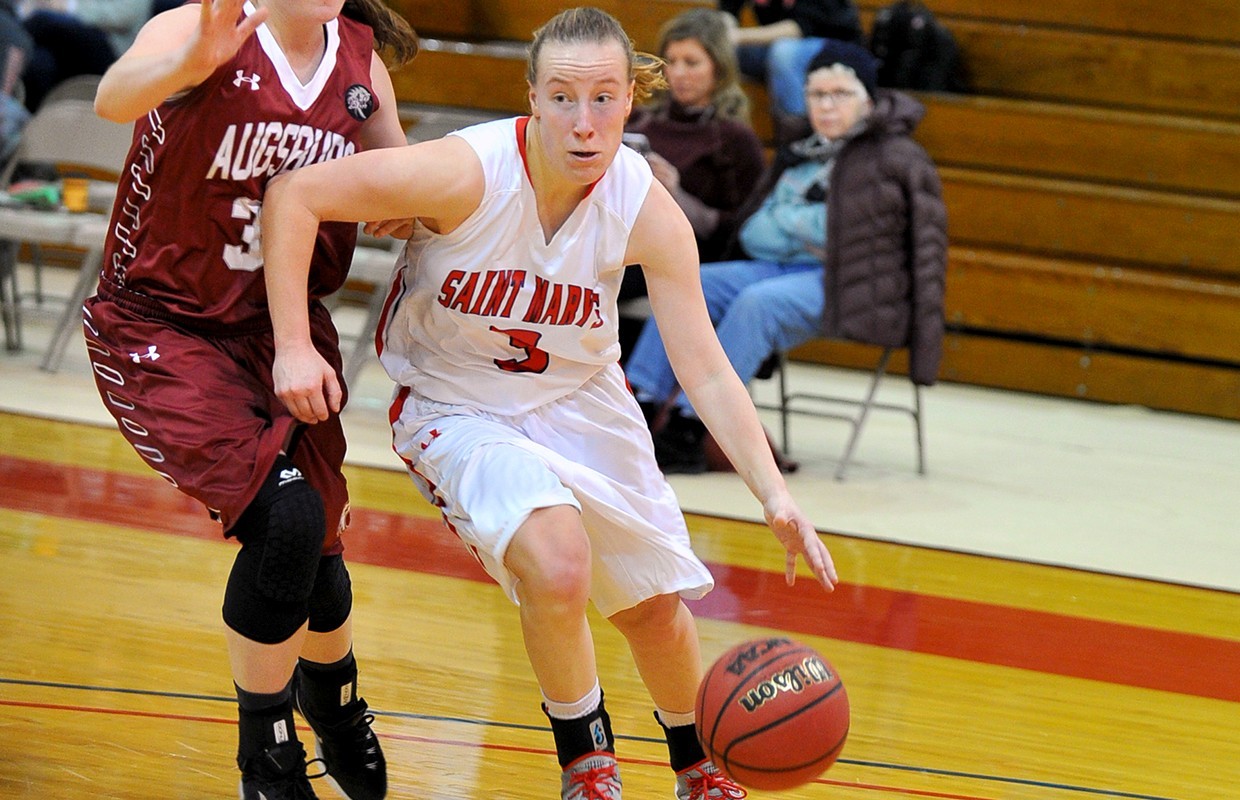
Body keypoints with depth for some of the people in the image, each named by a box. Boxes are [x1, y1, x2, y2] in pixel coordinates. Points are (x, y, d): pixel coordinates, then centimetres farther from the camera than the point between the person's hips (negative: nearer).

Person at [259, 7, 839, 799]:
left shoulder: (648, 212, -20)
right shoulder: (469, 172, -30)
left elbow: (706, 371, -18)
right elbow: (295, 195, -26)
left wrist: (775, 495, -29)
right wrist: (293, 345, -31)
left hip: (580, 400, 4)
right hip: (456, 407, -4)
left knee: (658, 607, 9)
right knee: (558, 564, -29)